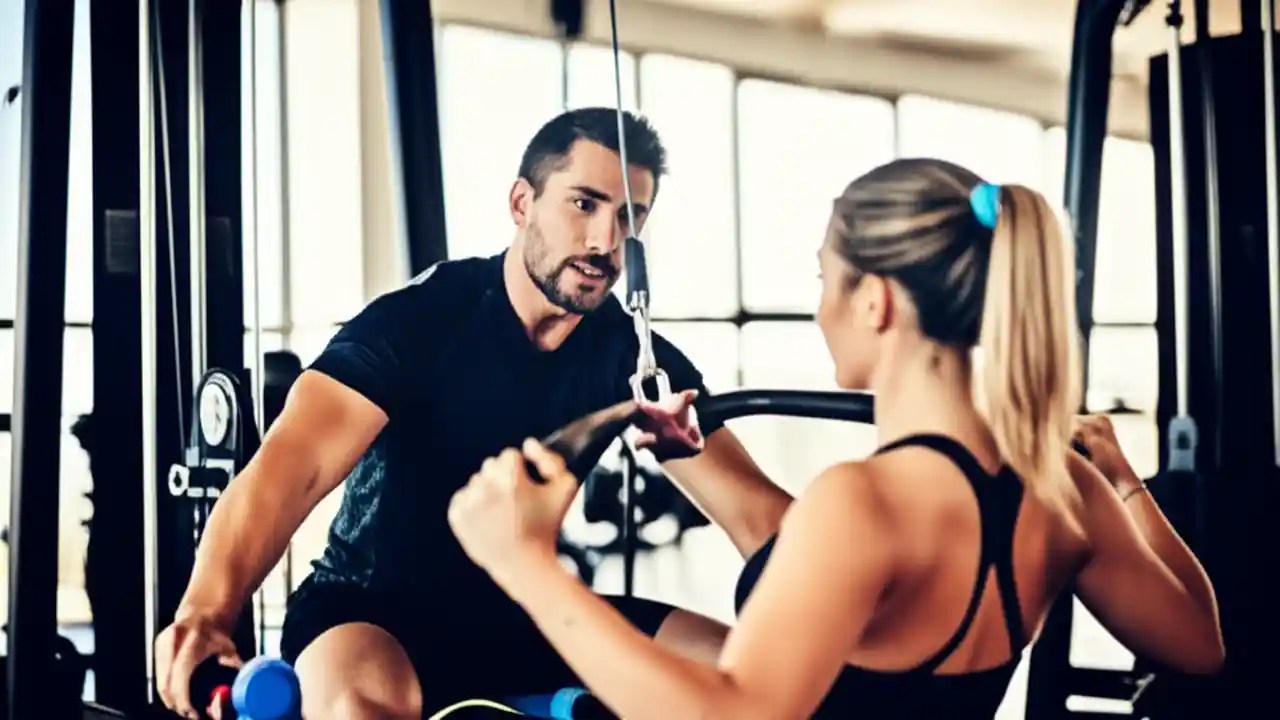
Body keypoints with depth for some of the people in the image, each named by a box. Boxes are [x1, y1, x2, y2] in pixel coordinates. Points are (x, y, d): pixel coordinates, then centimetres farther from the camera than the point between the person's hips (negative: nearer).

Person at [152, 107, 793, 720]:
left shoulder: (633, 354, -5)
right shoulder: (416, 321, -19)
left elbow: (754, 509, -9)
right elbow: (294, 464, -34)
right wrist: (207, 610, -52)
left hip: (519, 613, 5)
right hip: (372, 610, -4)